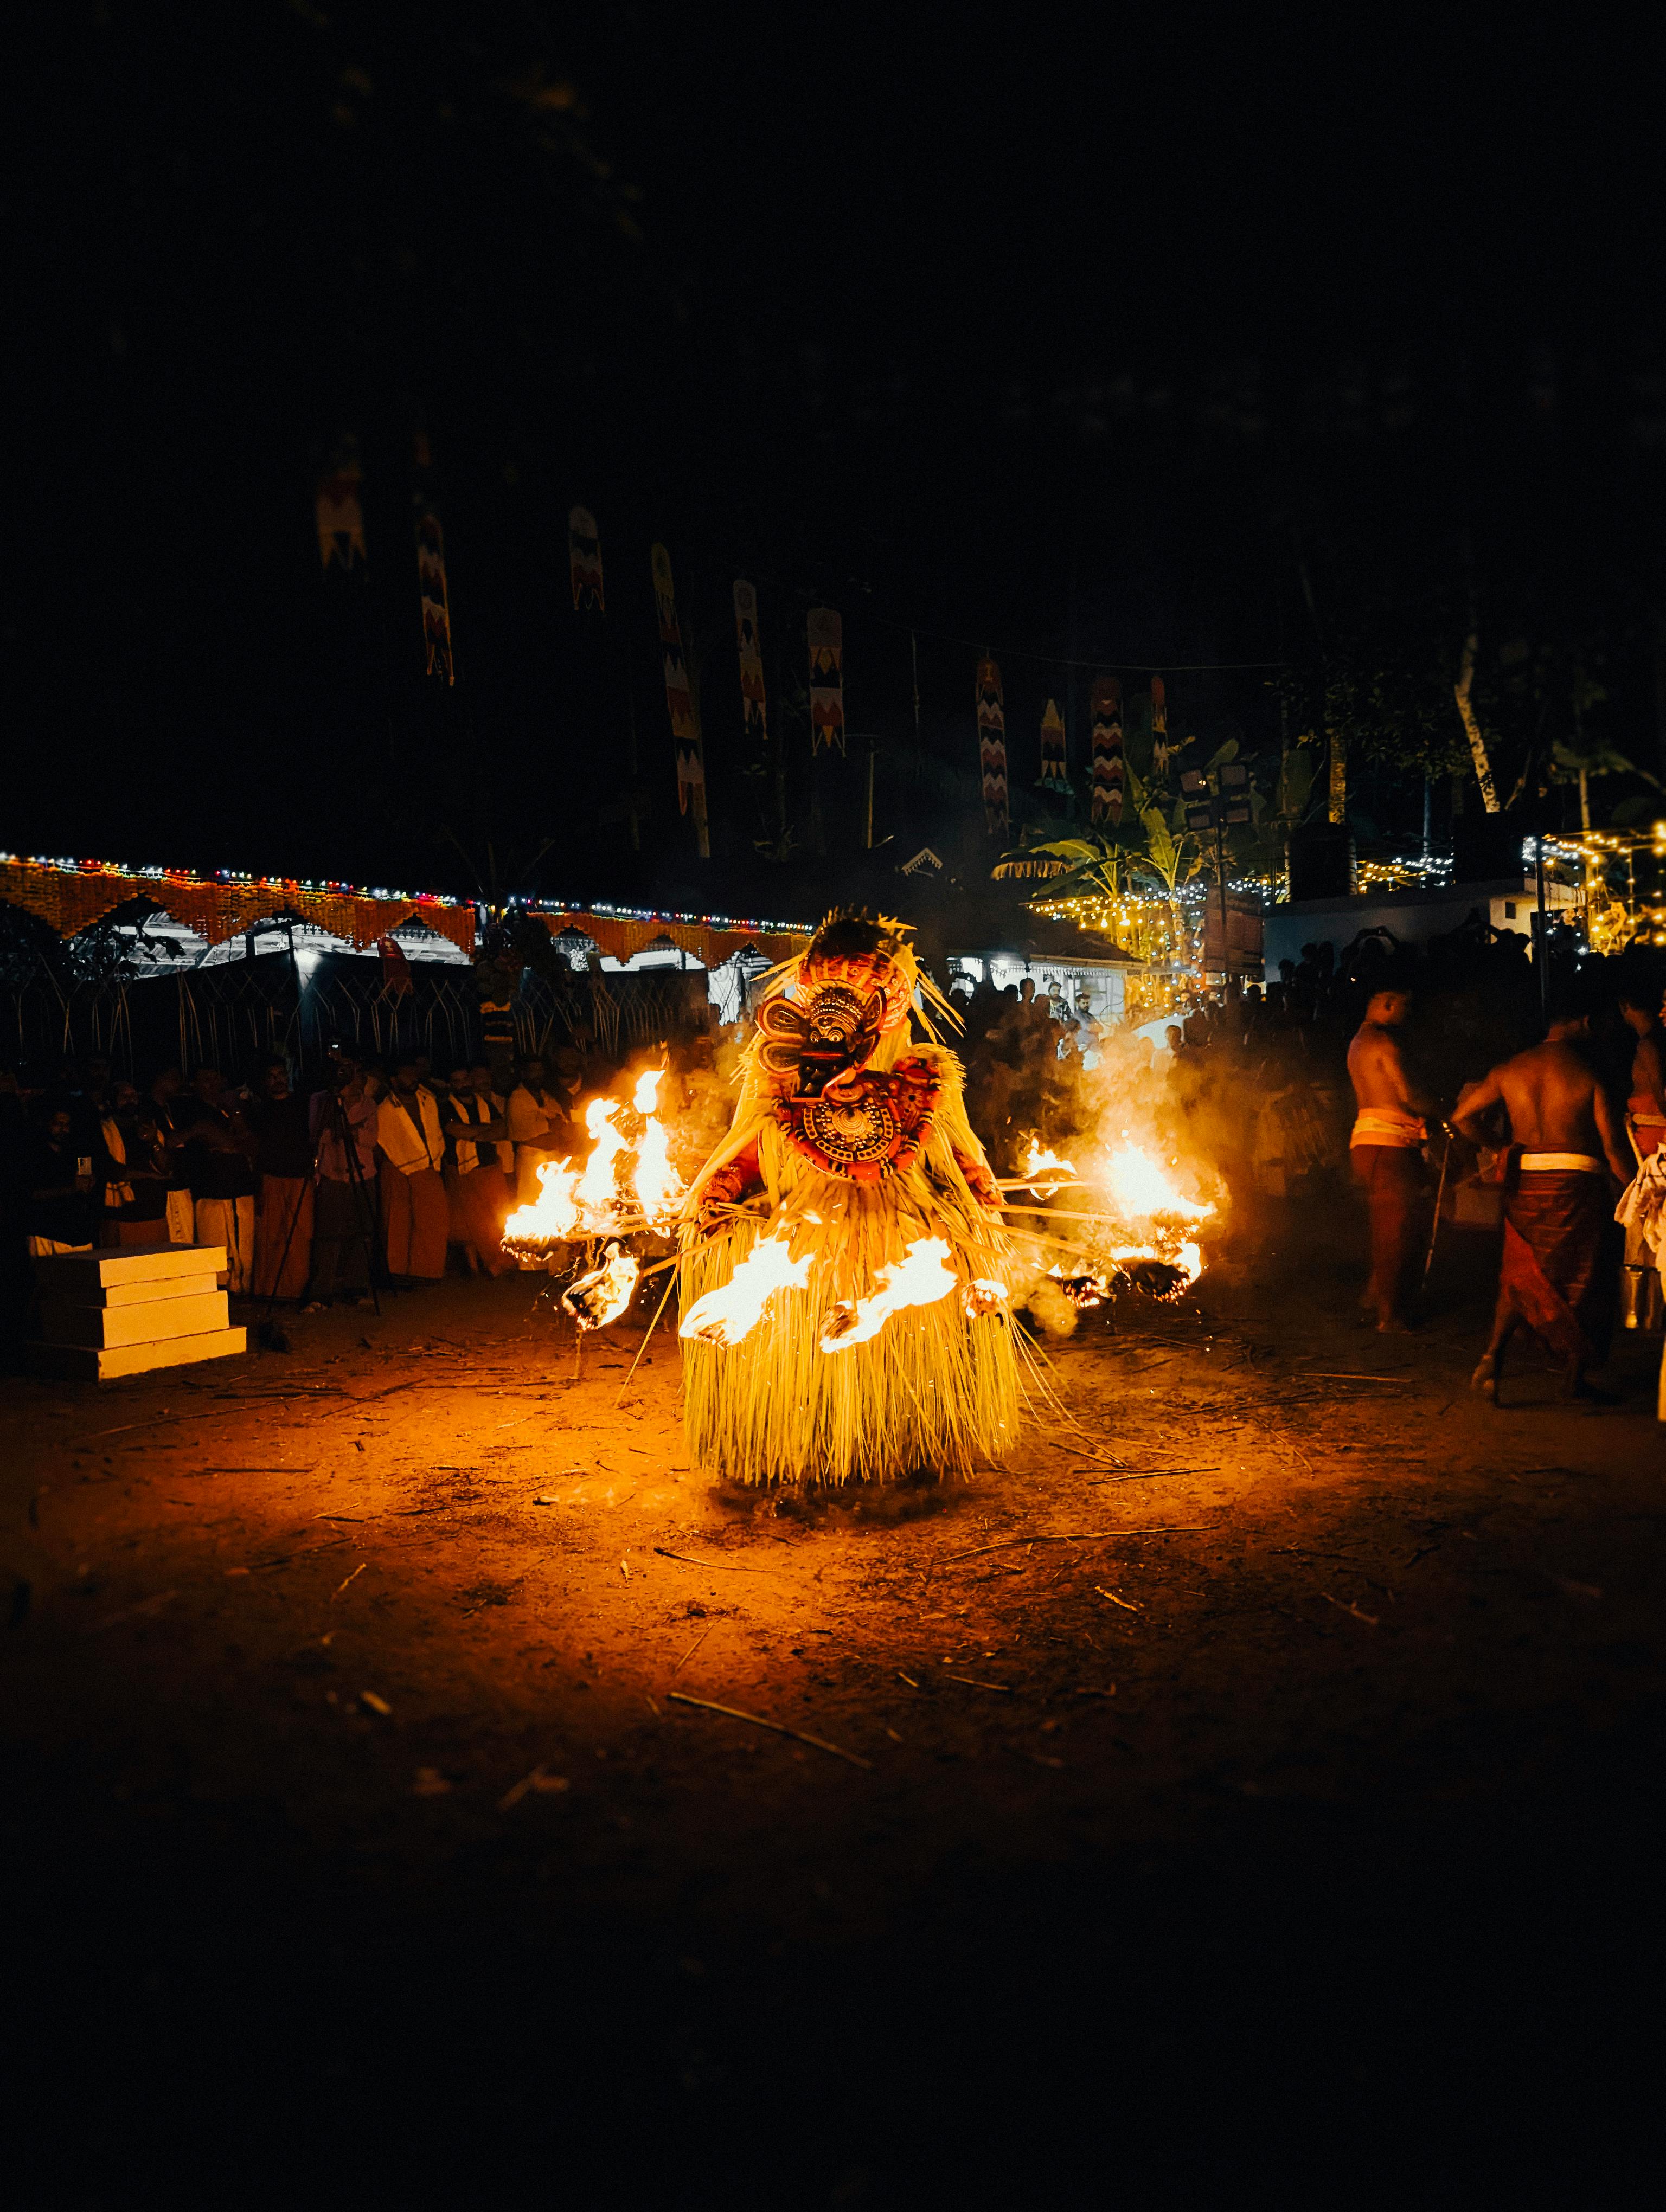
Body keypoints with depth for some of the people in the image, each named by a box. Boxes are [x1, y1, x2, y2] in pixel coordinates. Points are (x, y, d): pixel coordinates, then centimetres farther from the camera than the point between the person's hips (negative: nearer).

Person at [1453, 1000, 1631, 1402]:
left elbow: (1463, 1116, 6)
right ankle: (1574, 1379, 19)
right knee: (1582, 1279, 12)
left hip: (1524, 1183, 4)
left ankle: (1493, 1356, -1)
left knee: (1521, 1274, 17)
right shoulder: (1588, 1072, -6)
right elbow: (1613, 1146, -8)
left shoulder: (1511, 1070, 5)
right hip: (1576, 1183, -3)